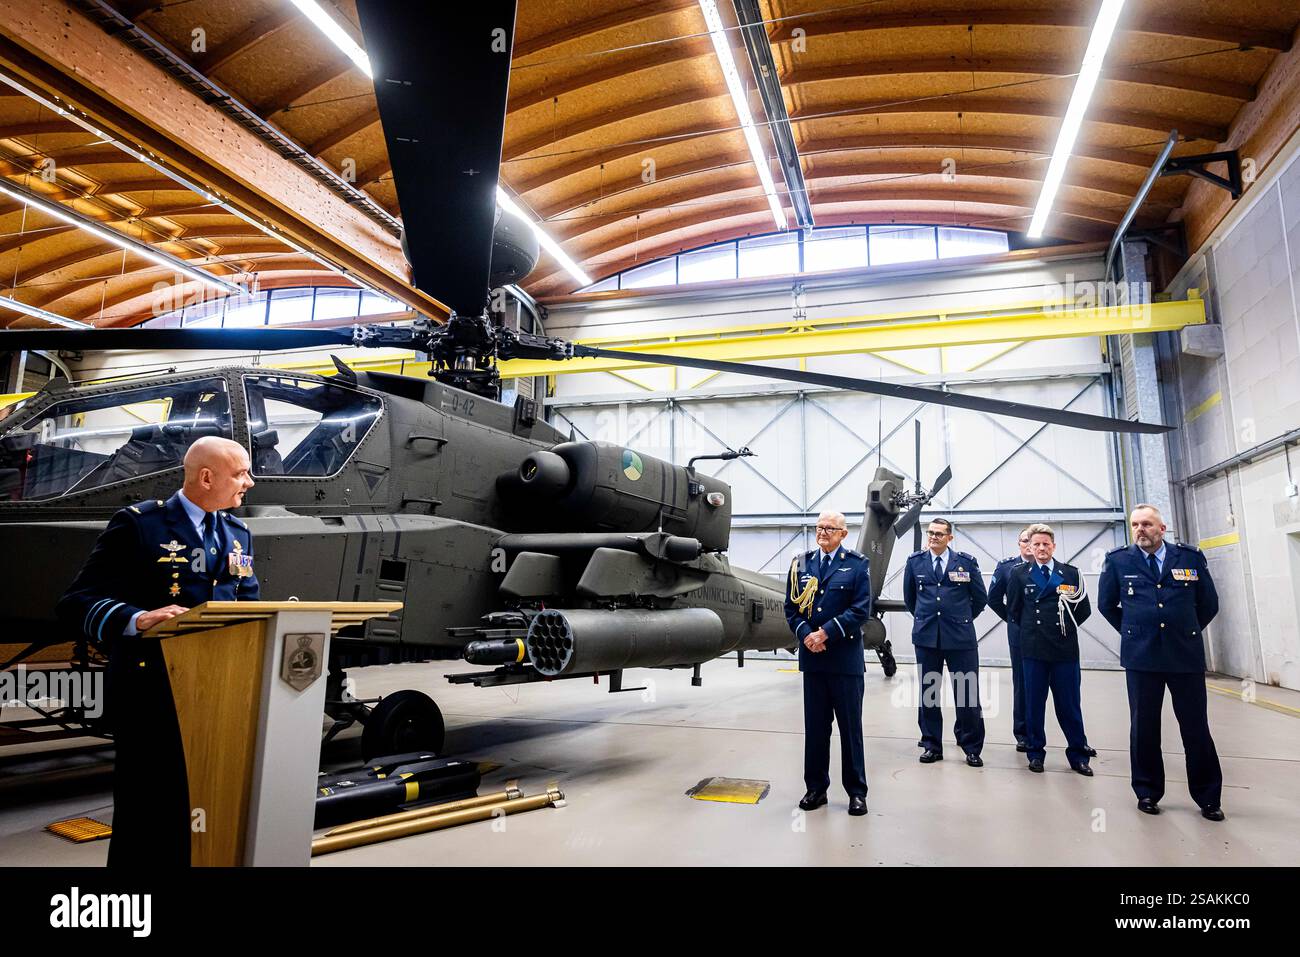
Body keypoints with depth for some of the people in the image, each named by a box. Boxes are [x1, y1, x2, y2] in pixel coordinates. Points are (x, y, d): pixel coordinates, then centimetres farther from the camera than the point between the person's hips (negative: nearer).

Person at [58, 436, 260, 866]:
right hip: (152, 696, -6)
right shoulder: (138, 524, -7)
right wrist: (139, 619, -31)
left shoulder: (238, 534, 12)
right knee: (147, 816, 5)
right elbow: (79, 601, -13)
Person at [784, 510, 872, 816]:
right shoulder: (801, 563, 8)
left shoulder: (857, 565, -1)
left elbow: (861, 610, -8)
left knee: (850, 726, 6)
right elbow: (791, 607, 7)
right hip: (812, 657, 3)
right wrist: (806, 635, -10)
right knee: (815, 726, 10)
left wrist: (825, 633, -15)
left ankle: (856, 791, 18)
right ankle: (816, 788, 21)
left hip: (845, 657, -3)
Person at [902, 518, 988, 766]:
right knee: (928, 692, 8)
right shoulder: (915, 561, 5)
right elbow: (909, 597, 18)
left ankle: (972, 748, 16)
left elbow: (980, 597, 10)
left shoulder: (966, 562, 0)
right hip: (926, 636, 2)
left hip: (960, 636, -2)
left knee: (968, 693, 1)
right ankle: (932, 746, 19)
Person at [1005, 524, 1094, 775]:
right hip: (1033, 647, 0)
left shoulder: (1071, 573, 4)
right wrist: (1029, 629, 9)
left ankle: (1078, 754, 18)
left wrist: (1066, 628, 8)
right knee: (1034, 703, 5)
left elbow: (1084, 609, 9)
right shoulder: (1019, 574, 4)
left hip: (1065, 647, 0)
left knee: (1069, 704, 5)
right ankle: (1035, 753, 16)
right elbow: (1013, 610, 10)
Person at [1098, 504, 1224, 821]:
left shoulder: (1191, 557, 3)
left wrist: (1186, 632, 14)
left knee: (1196, 727, 6)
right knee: (1144, 727, 7)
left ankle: (1208, 797, 21)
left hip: (1187, 655, 0)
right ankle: (1147, 792, 20)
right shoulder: (1118, 561, 1)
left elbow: (1209, 603, 12)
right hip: (1141, 656, 0)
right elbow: (1107, 604, 13)